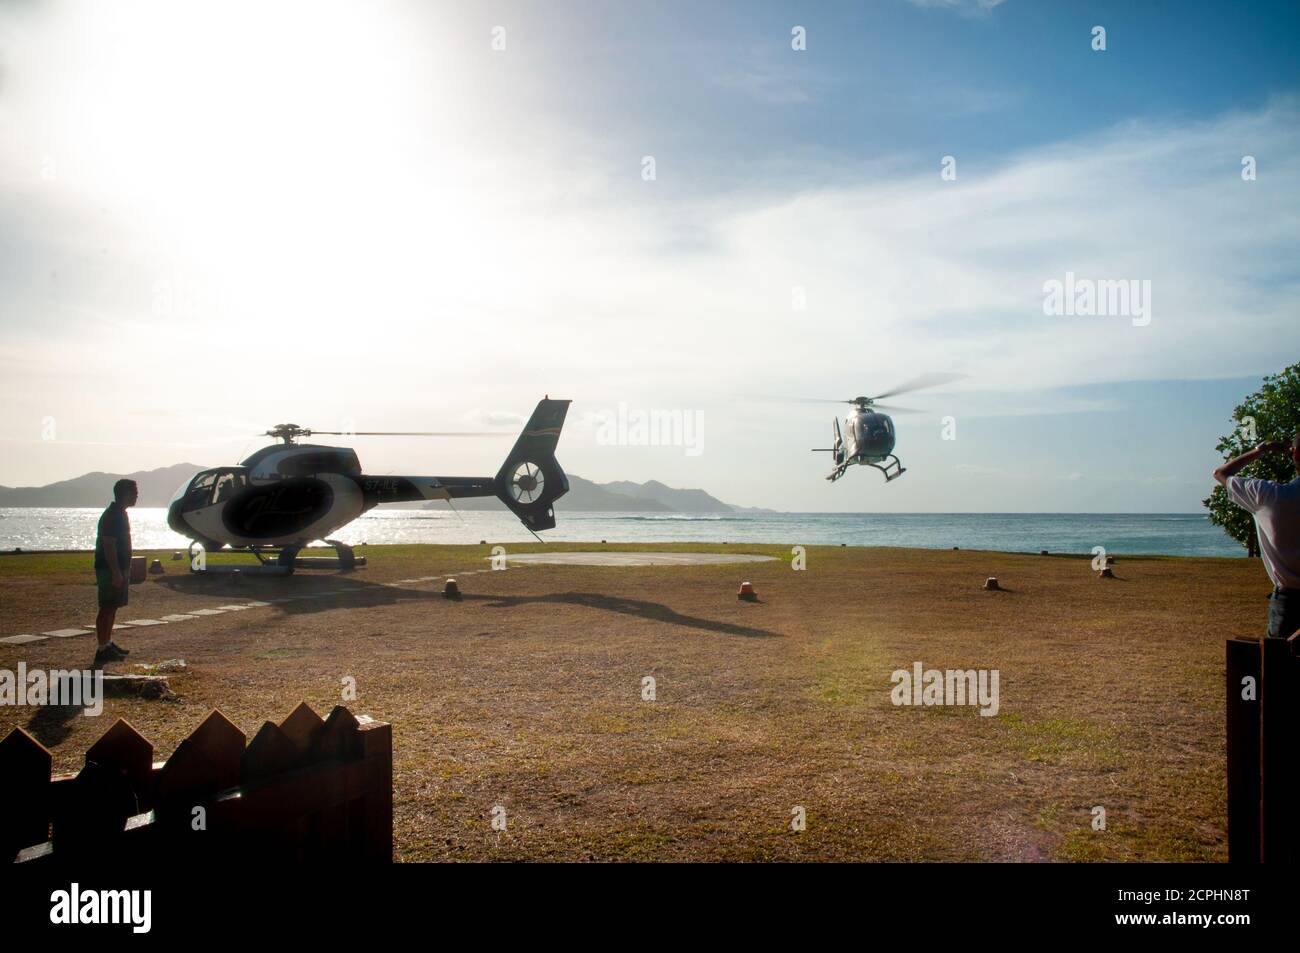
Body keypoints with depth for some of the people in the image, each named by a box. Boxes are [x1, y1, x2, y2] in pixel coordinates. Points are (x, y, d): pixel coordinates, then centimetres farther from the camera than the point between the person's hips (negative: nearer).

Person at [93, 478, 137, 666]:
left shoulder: (120, 514, 15)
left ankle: (108, 643, 25)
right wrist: (116, 573, -25)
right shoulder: (113, 516, -17)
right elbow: (108, 545, -23)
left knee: (112, 608, 16)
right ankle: (103, 650, -6)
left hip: (119, 568, 10)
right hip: (110, 570, -10)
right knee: (107, 608, -8)